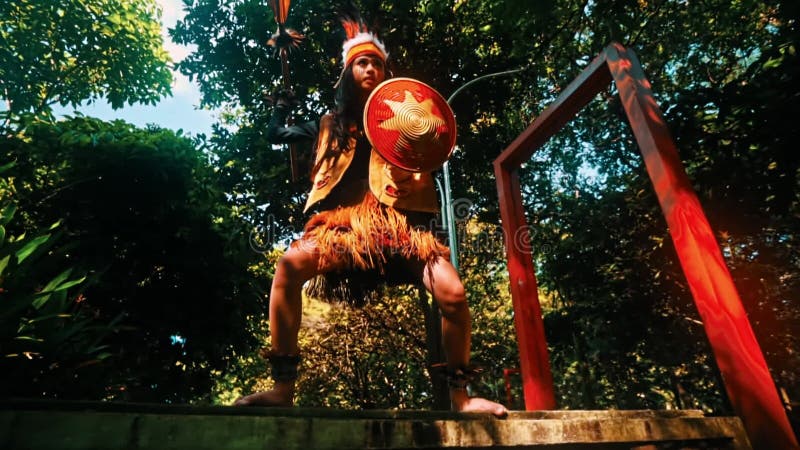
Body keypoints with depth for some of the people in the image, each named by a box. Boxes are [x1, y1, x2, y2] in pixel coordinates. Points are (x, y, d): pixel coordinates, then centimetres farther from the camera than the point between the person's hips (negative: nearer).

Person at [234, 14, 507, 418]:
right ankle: (283, 388, -18)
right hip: (347, 218, 1)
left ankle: (460, 396, 1)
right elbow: (275, 135, 33)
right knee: (290, 265, -30)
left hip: (399, 218, 0)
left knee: (452, 293, -22)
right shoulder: (332, 123, 23)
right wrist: (283, 98, 31)